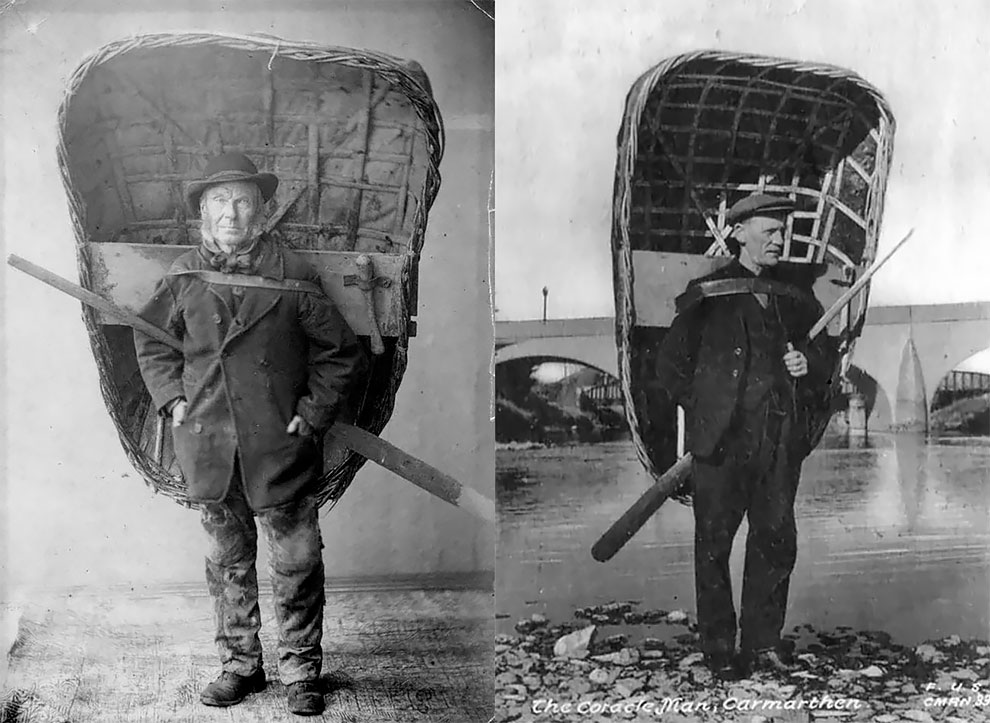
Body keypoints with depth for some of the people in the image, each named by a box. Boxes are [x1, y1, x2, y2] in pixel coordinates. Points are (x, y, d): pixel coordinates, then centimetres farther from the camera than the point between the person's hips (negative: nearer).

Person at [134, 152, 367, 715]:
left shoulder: (292, 274, -4)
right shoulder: (185, 276, 5)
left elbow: (343, 353, 1)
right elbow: (151, 340, 21)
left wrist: (311, 414, -5)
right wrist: (172, 398, 8)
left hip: (280, 444, -3)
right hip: (208, 446, 3)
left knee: (296, 564, 3)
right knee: (228, 562, 14)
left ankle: (302, 673, 18)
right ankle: (240, 664, 29)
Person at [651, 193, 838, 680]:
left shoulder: (793, 296, 15)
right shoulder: (707, 295, 2)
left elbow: (826, 350, 21)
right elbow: (672, 361, 4)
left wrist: (810, 361, 0)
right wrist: (697, 407, -1)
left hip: (781, 440, 4)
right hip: (721, 439, -4)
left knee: (777, 539, 6)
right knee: (713, 543, 1)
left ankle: (763, 641, 19)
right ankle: (719, 649, 12)